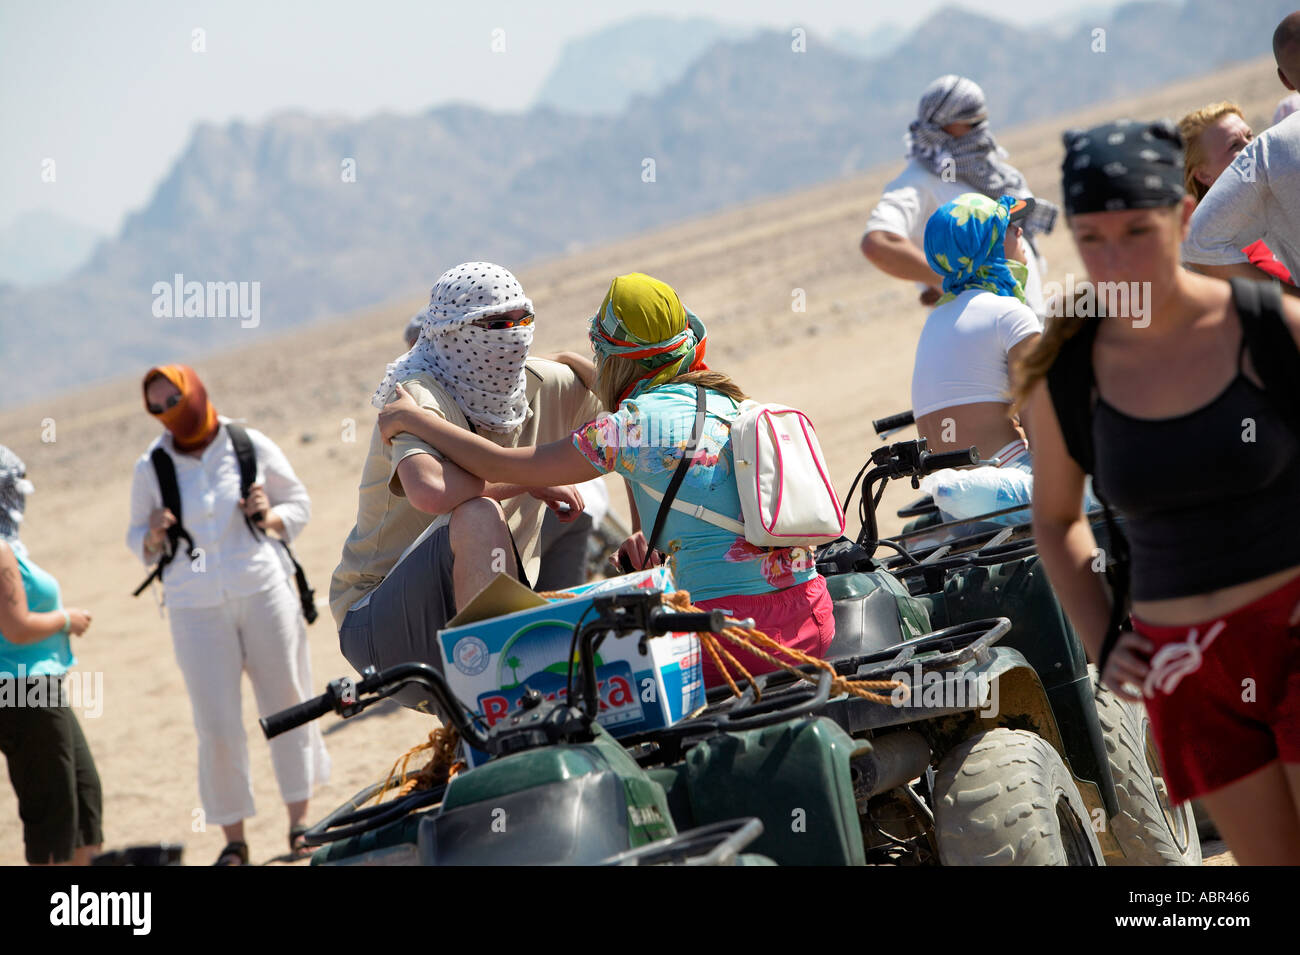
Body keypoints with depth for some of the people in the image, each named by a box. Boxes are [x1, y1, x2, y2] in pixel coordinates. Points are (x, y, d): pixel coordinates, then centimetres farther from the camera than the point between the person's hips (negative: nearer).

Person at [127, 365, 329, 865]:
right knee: (216, 726, -5)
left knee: (287, 704, 5)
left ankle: (300, 821, 18)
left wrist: (272, 518, -8)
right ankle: (233, 838, 5)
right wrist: (154, 538, -9)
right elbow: (137, 538, 14)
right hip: (196, 607, 0)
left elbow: (299, 503, 12)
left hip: (264, 591, 0)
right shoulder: (151, 467, 4)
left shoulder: (251, 447, 2)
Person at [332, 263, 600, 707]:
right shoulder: (418, 395, -18)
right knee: (478, 514, -35)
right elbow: (429, 490, -39)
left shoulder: (539, 386, 2)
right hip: (381, 624, -7)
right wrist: (530, 478, -25)